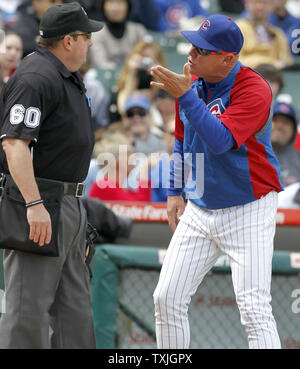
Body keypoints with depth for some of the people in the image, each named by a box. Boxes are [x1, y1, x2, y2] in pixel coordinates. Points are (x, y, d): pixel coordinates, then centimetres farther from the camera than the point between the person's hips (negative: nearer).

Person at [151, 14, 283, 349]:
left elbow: (220, 141, -30)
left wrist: (185, 97, -33)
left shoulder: (253, 90, -18)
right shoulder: (193, 84, 4)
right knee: (166, 299, 4)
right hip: (199, 211, 7)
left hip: (248, 212, -7)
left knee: (255, 311, -13)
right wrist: (175, 191, 17)